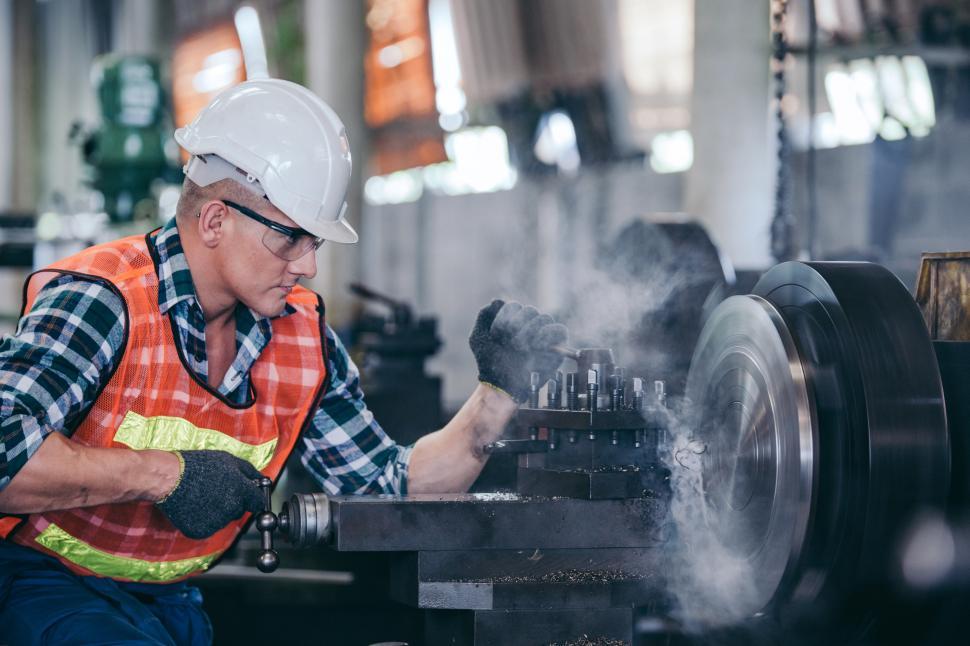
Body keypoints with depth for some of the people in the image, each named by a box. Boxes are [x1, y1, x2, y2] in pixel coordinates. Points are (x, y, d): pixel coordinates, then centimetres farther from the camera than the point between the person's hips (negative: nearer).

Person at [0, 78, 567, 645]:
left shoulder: (303, 337, 2)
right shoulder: (103, 303, -19)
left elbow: (391, 491, 7)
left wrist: (497, 394, -4)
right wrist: (167, 474, -29)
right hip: (47, 591, -7)